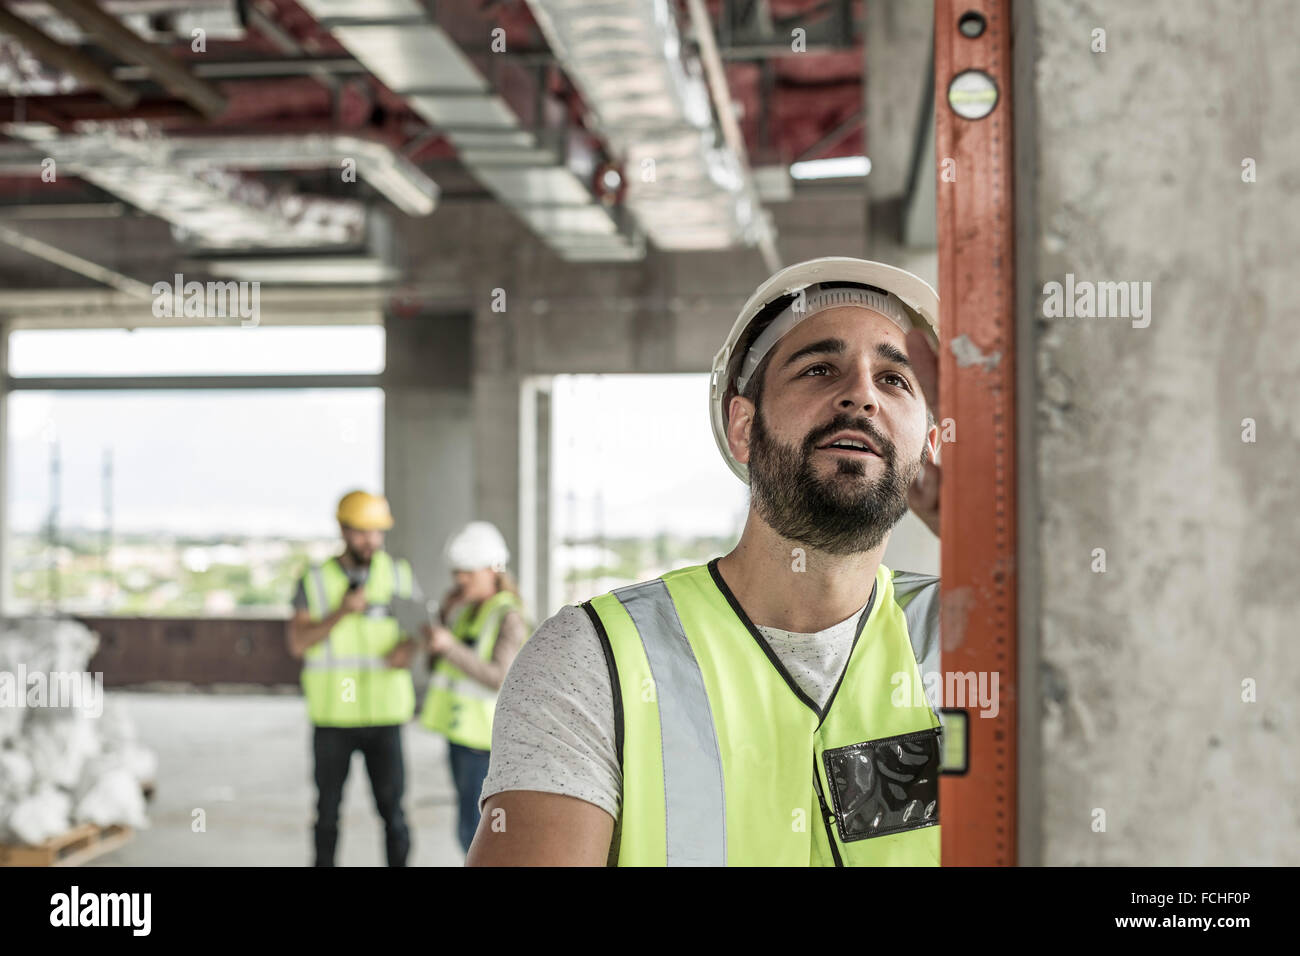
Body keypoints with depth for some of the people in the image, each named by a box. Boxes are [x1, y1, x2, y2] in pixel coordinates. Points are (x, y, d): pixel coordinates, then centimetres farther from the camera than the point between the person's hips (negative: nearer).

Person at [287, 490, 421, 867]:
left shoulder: (398, 573, 4)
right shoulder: (315, 580, 0)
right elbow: (297, 643, -8)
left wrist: (408, 646, -10)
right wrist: (340, 612, -22)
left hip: (384, 712, 0)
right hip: (332, 714, 0)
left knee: (392, 807, -2)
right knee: (328, 809, 9)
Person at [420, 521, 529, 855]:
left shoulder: (509, 617, -13)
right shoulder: (468, 609, 9)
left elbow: (500, 679, -23)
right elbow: (439, 664, 13)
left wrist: (450, 646, -29)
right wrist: (444, 614, 1)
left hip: (485, 734, -8)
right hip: (461, 730, 8)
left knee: (472, 829, -9)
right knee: (474, 827, 13)